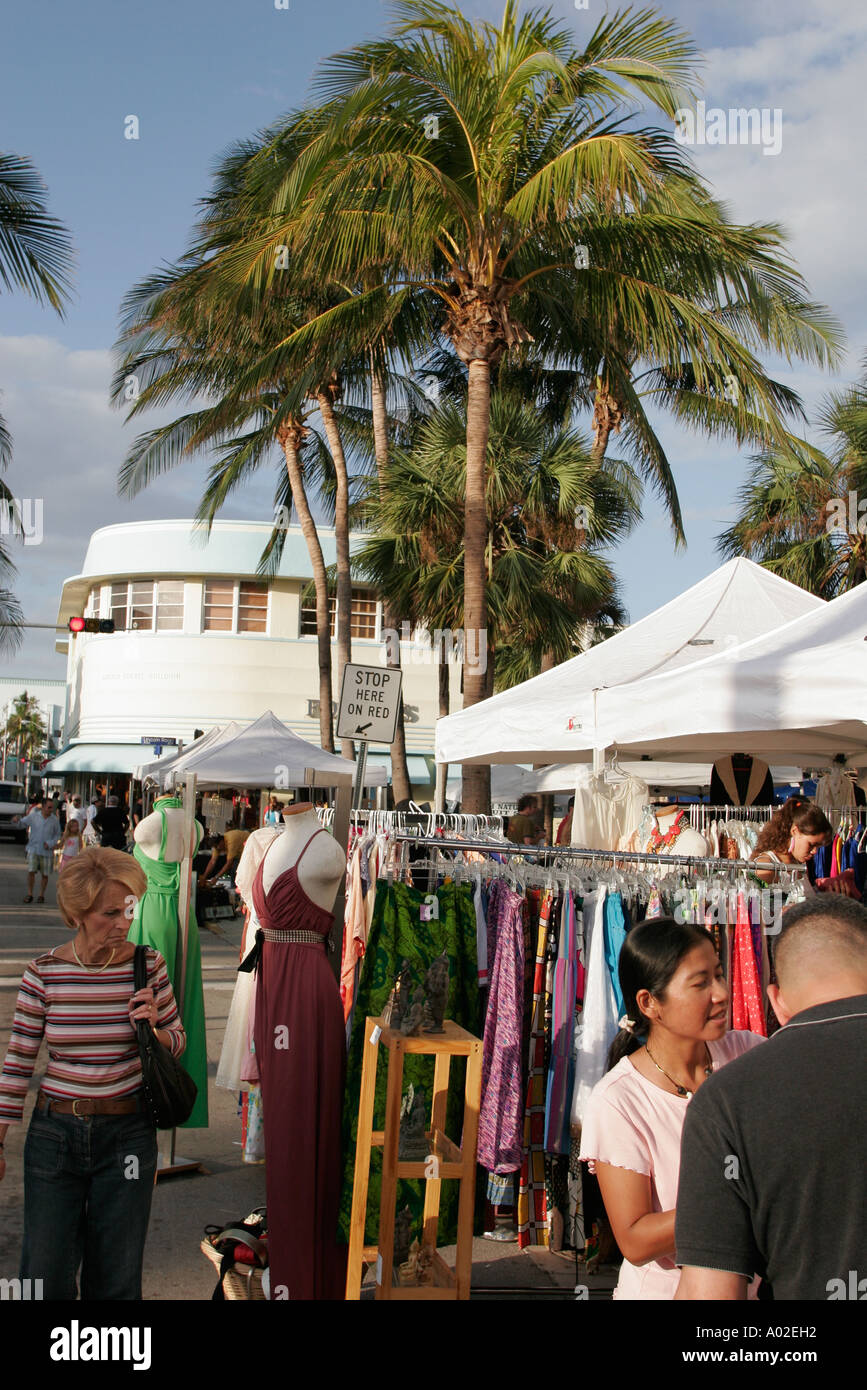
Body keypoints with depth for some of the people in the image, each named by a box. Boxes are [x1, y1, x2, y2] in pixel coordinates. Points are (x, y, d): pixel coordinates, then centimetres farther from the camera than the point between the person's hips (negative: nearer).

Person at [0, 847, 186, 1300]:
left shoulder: (148, 966, -5)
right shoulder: (44, 973, -7)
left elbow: (177, 1042, 8)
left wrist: (154, 1027, -15)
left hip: (127, 1133, 0)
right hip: (54, 1131, 0)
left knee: (116, 1278, 9)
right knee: (46, 1274, 5)